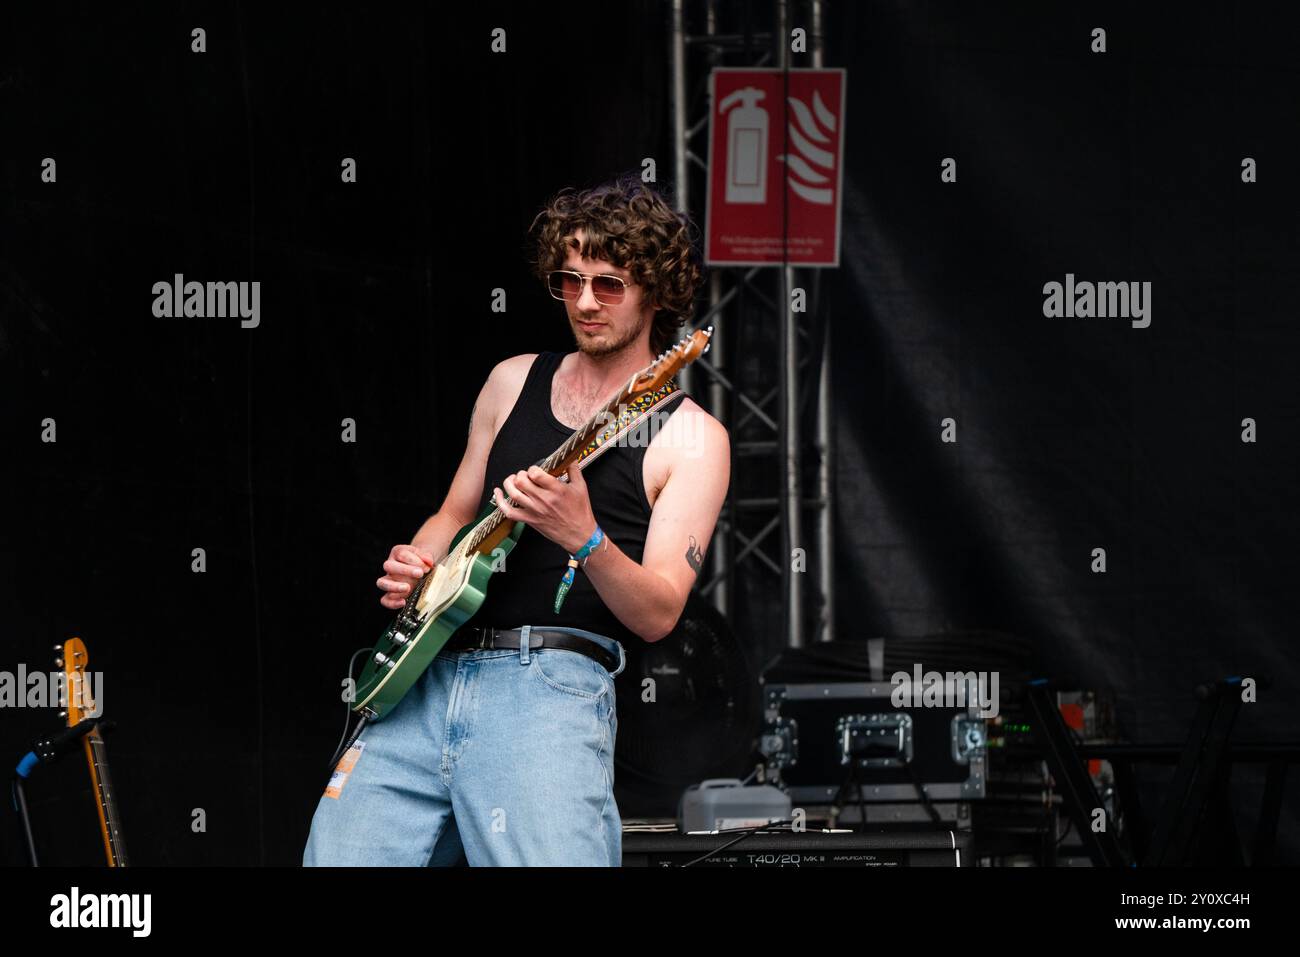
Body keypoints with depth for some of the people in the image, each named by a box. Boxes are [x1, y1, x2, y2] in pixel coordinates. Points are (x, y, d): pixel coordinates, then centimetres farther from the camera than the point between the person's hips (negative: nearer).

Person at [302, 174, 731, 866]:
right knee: (340, 859, -10)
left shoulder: (691, 438, 2)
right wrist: (415, 564, 6)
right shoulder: (515, 382, 18)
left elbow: (658, 615, -6)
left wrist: (583, 538, -23)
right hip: (430, 675, 5)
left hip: (553, 686, -5)